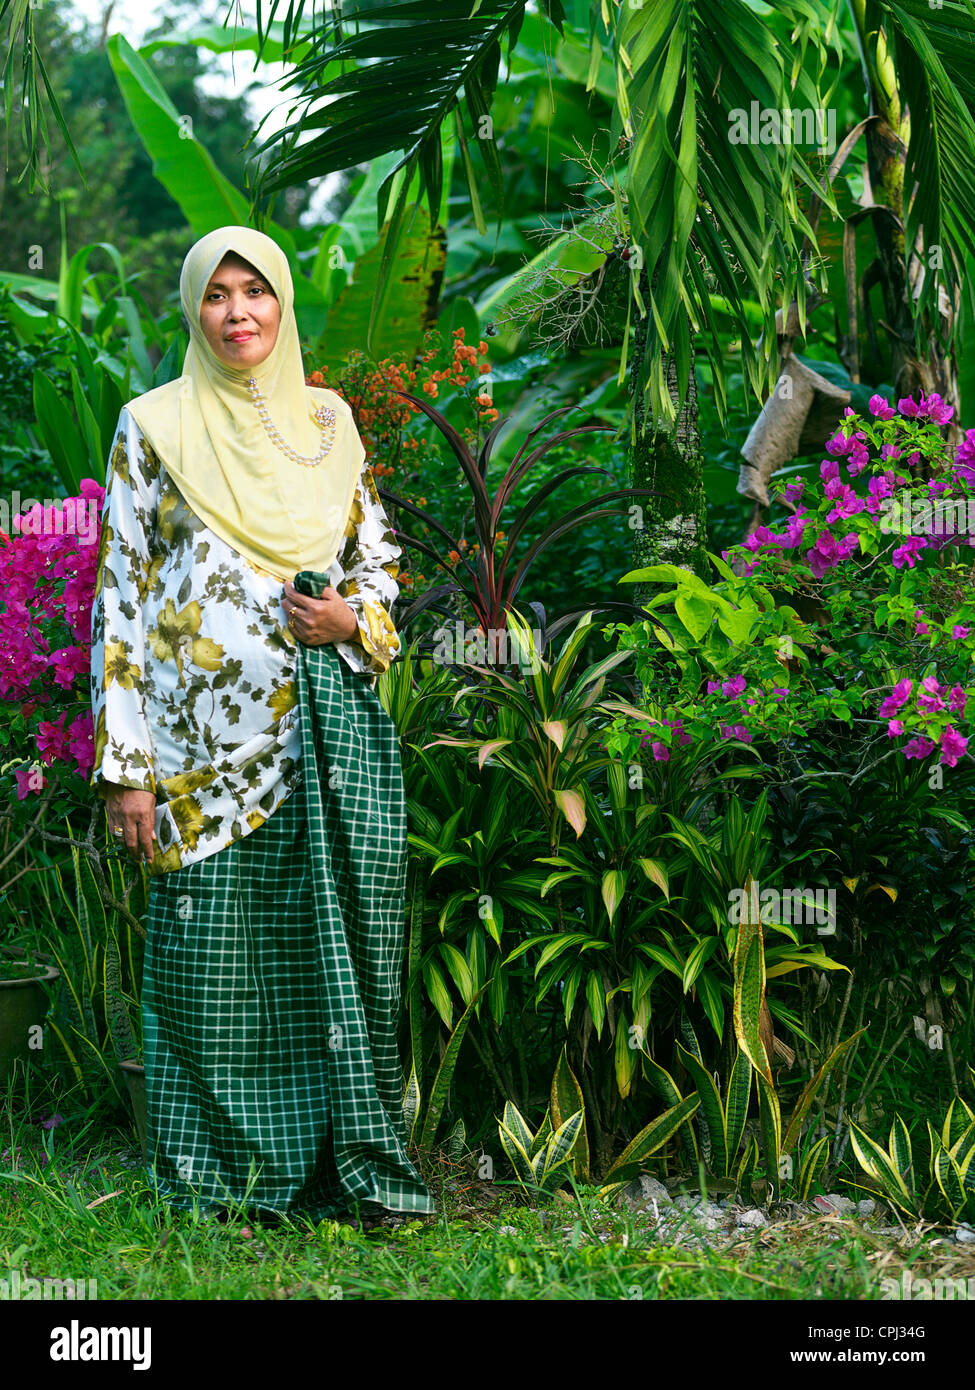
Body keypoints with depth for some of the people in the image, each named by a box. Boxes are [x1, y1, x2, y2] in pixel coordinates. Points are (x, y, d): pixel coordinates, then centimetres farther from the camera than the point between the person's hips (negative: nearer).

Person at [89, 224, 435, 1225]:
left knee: (339, 949, 1)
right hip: (210, 745, -3)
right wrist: (124, 766, -6)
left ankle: (343, 1163, 11)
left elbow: (379, 561, 20)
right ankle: (222, 1175, 12)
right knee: (216, 960, -1)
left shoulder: (329, 423, 12)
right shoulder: (154, 427, 2)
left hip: (331, 737, 3)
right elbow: (120, 599, 0)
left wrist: (349, 618, -5)